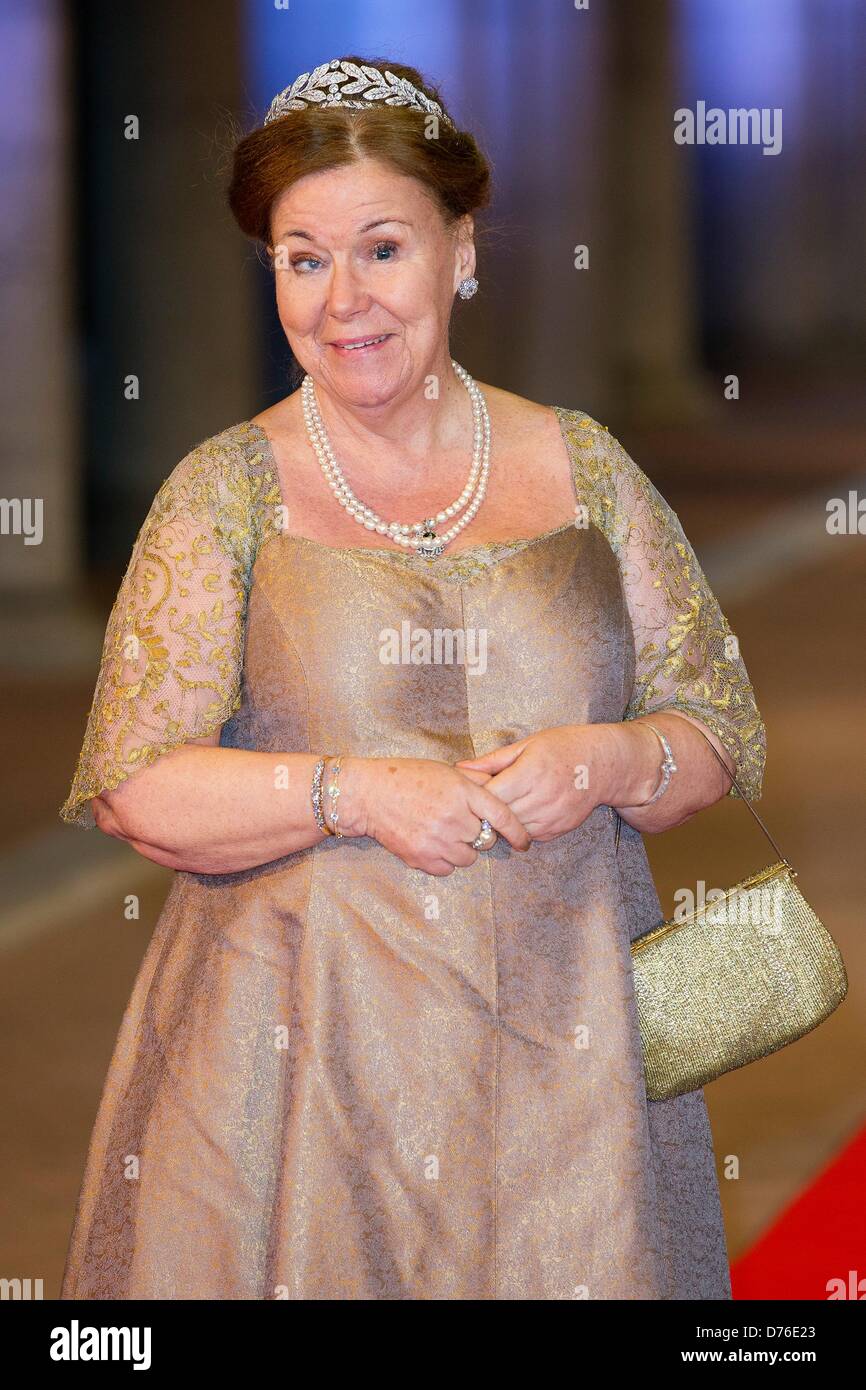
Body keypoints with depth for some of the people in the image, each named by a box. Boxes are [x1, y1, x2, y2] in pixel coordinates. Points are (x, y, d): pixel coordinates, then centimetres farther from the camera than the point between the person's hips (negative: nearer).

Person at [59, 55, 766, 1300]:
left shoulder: (582, 466, 7)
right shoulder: (228, 494, 1)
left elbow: (722, 728, 10)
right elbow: (138, 788, -4)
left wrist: (608, 763, -11)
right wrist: (355, 793, -17)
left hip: (561, 1027, 2)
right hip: (307, 1047, -2)